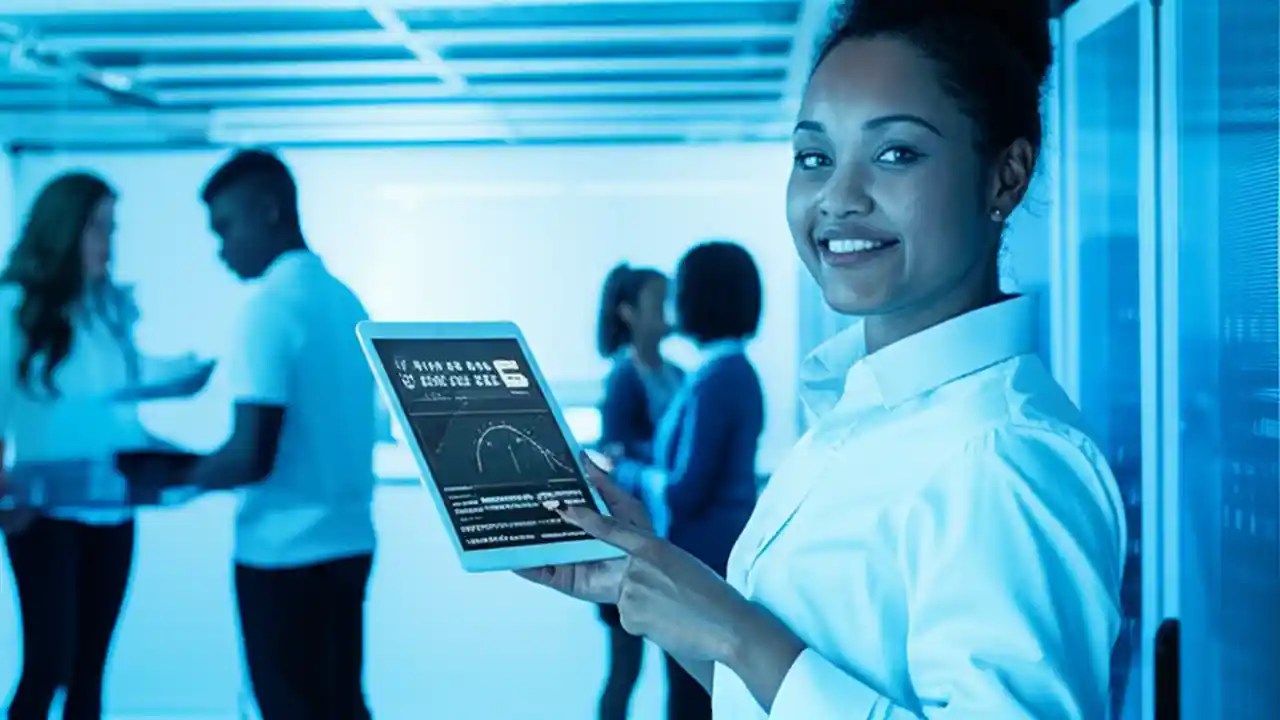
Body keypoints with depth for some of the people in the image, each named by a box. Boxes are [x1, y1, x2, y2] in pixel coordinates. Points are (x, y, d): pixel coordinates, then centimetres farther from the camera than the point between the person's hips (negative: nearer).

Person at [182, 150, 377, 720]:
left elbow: (252, 457, -21)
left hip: (284, 552, -7)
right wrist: (201, 464, 19)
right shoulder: (345, 300, 8)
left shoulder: (270, 305, -16)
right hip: (347, 542, 8)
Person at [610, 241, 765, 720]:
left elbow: (685, 492, -20)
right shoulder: (738, 371, 10)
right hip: (724, 554, 10)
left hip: (704, 559, -9)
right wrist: (635, 461, 12)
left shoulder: (715, 378, -19)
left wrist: (625, 472, -5)